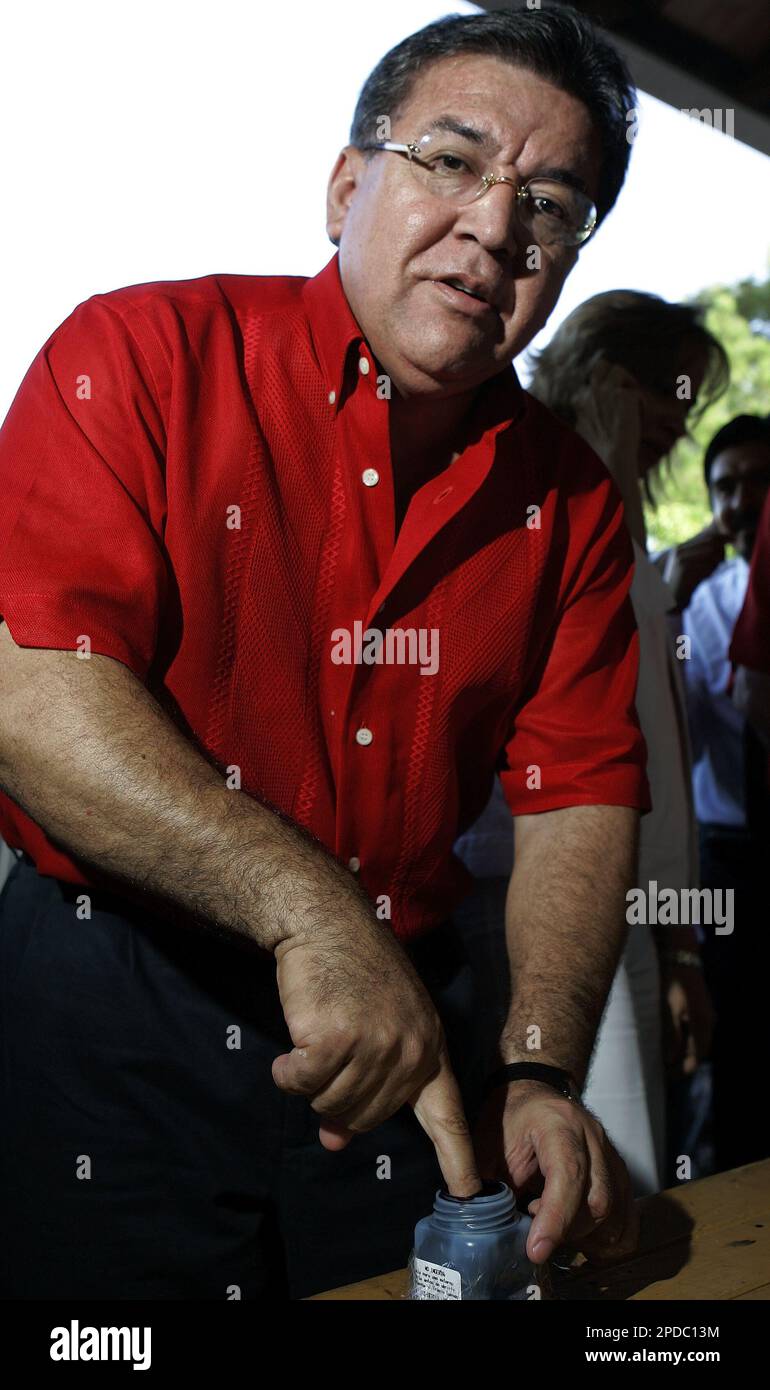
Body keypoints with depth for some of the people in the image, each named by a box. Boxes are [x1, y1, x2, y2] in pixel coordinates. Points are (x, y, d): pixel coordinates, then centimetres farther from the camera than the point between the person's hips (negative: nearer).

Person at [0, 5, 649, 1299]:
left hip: (407, 1029, 4)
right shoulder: (143, 356, -10)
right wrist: (308, 908, -29)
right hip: (106, 1020, -3)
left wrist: (540, 1074, -14)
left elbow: (581, 799, 0)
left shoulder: (570, 500, 3)